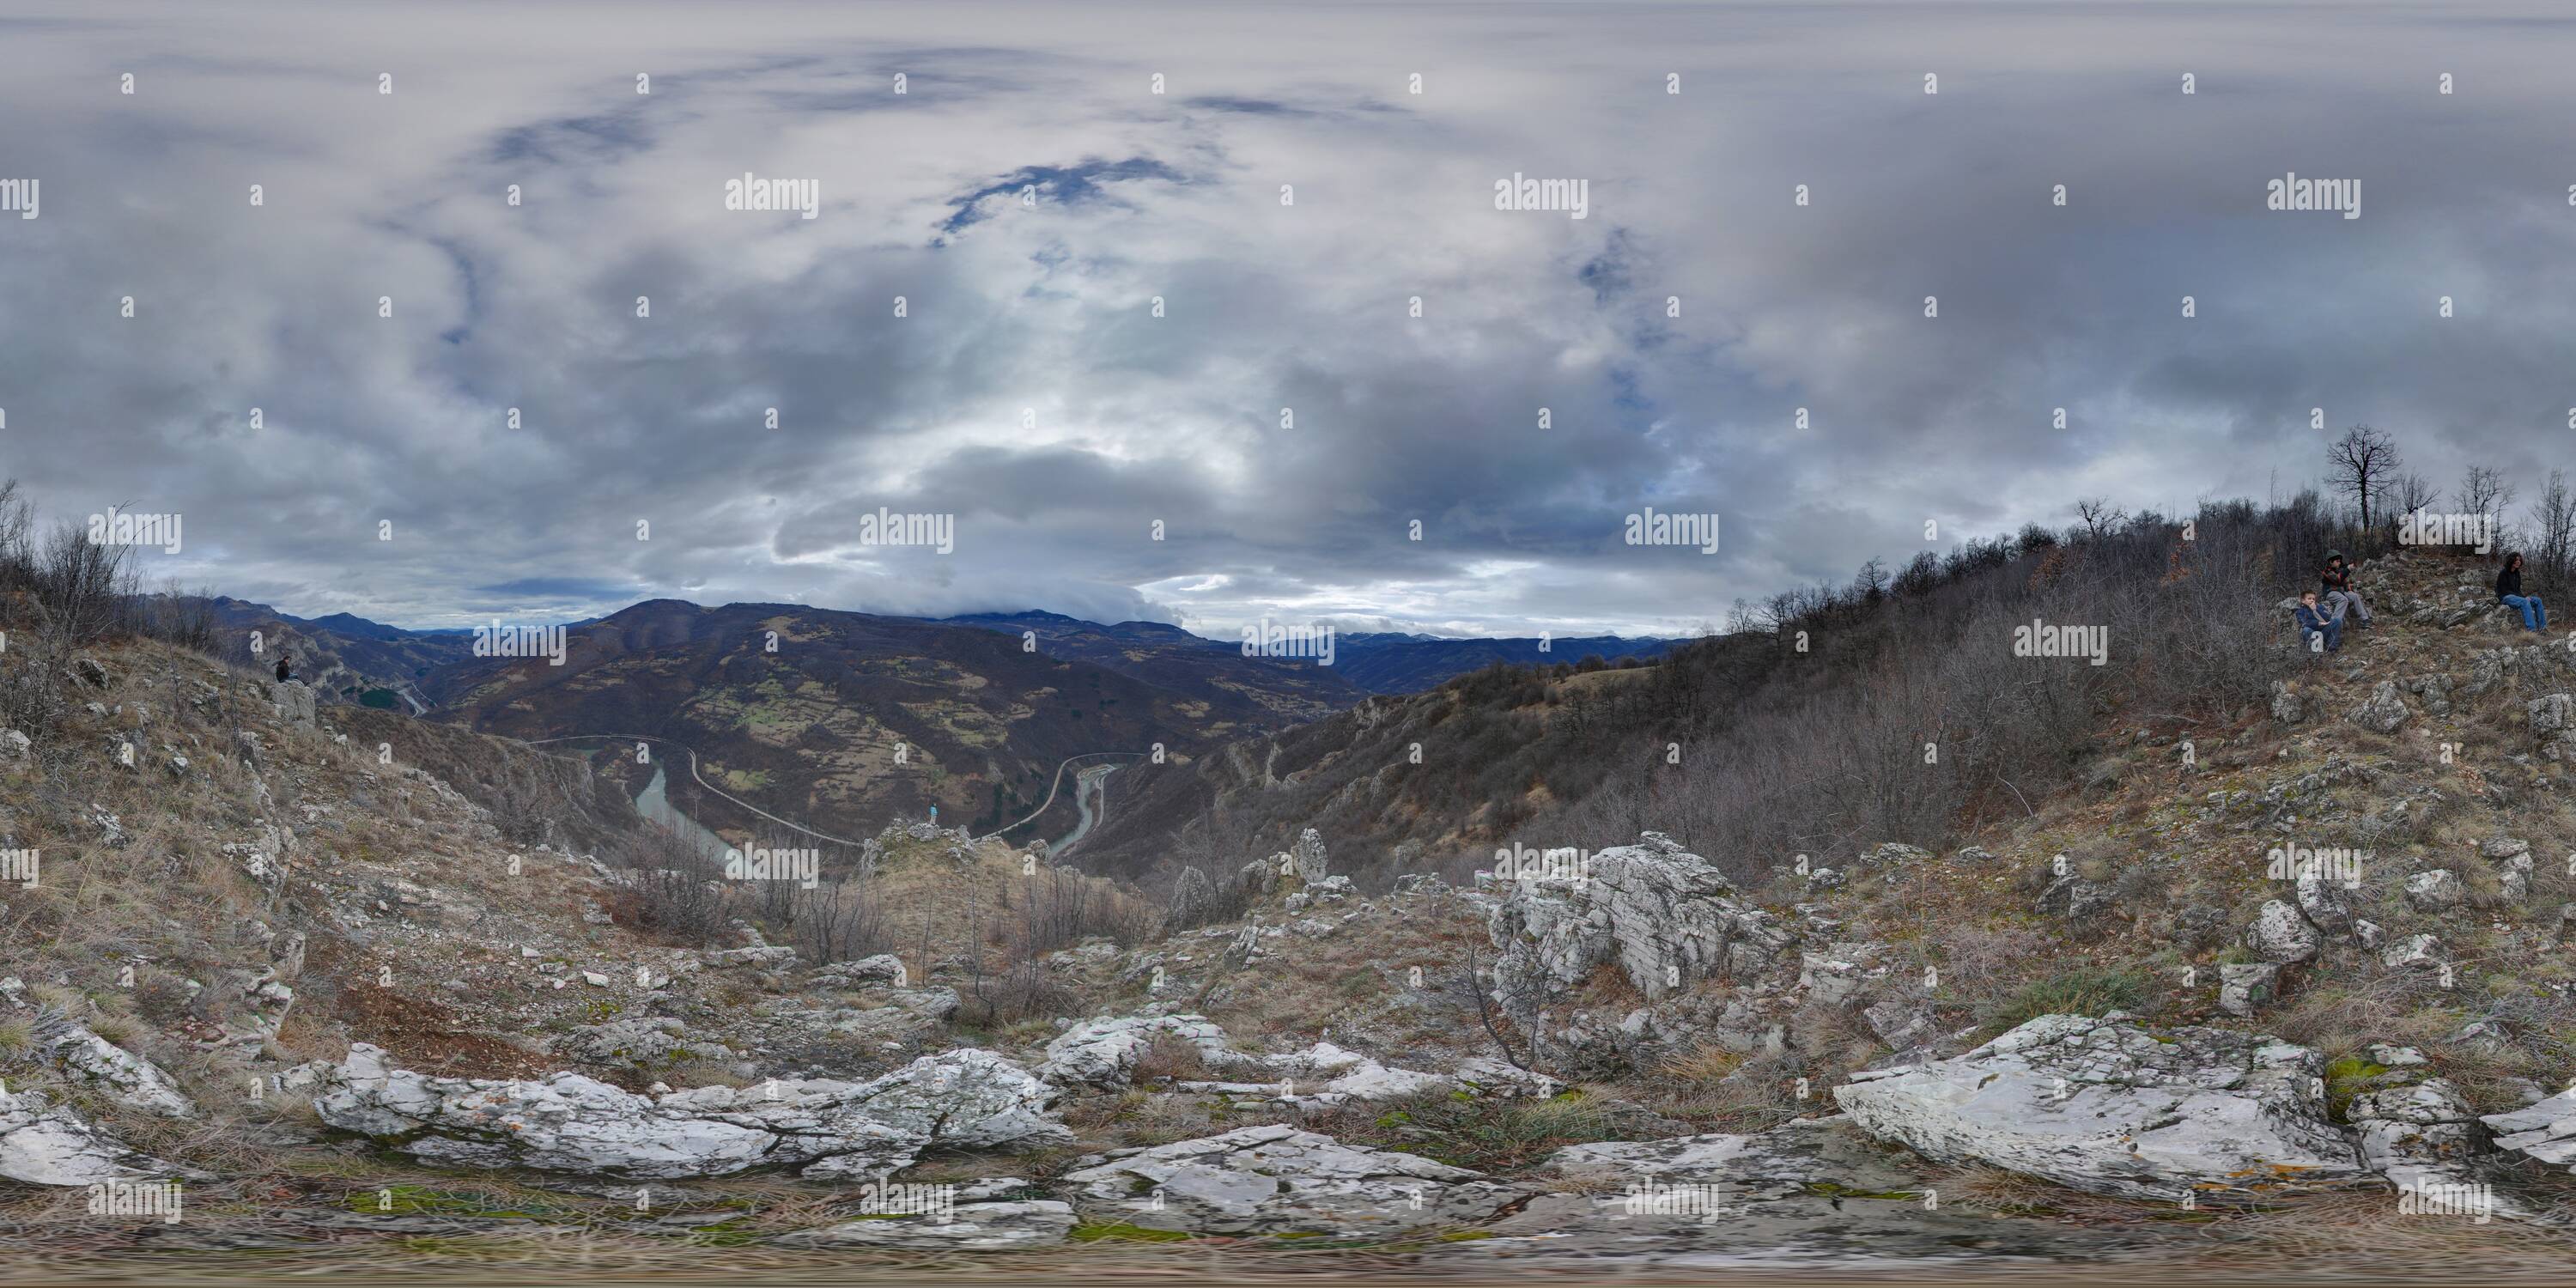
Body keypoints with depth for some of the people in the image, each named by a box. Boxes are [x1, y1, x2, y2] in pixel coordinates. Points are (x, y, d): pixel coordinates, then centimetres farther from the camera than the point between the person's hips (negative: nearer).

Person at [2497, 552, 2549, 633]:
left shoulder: (2517, 573, 14)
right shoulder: (2503, 574, -10)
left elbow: (2518, 589, 17)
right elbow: (2505, 591, -16)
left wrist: (2524, 596, -7)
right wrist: (2524, 597, -19)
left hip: (2516, 596, 9)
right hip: (2505, 598, -8)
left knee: (2537, 600, -6)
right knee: (2525, 602, -34)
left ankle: (2542, 627, -10)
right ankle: (2532, 629, -43)